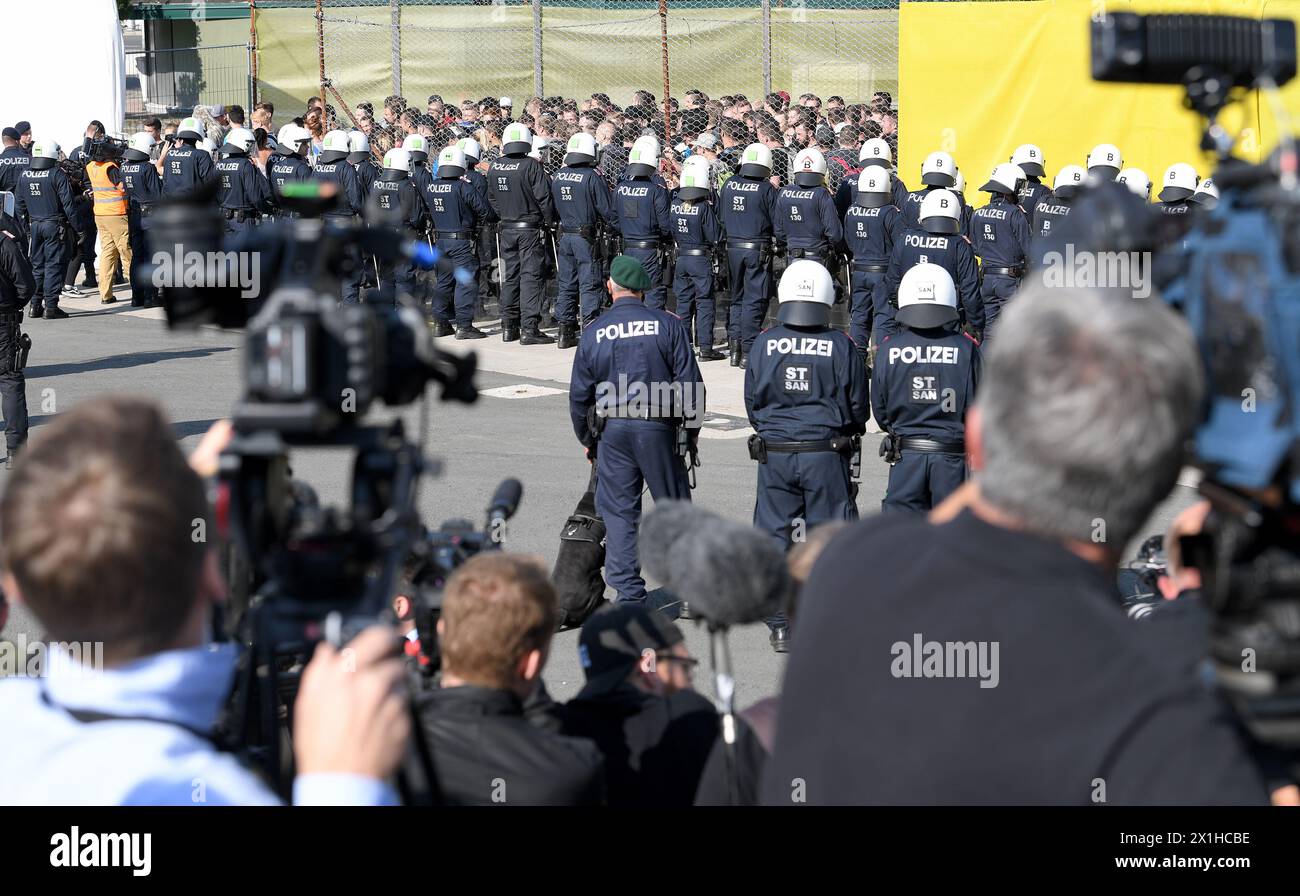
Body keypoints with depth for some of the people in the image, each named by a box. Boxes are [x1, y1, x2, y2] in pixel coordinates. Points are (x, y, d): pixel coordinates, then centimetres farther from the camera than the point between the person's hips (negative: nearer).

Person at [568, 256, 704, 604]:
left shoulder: (594, 333, 2)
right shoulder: (667, 324, -2)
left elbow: (579, 394, 6)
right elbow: (690, 382, -4)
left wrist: (586, 439, 19)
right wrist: (692, 430, 8)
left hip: (611, 430, 1)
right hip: (658, 429, -1)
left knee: (619, 512, 6)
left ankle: (629, 594, 3)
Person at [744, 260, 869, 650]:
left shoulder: (764, 343, -4)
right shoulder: (841, 345, -7)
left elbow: (752, 402, 5)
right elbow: (859, 406, 0)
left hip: (773, 453, 1)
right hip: (827, 455, -1)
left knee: (775, 537, 9)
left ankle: (781, 626, 10)